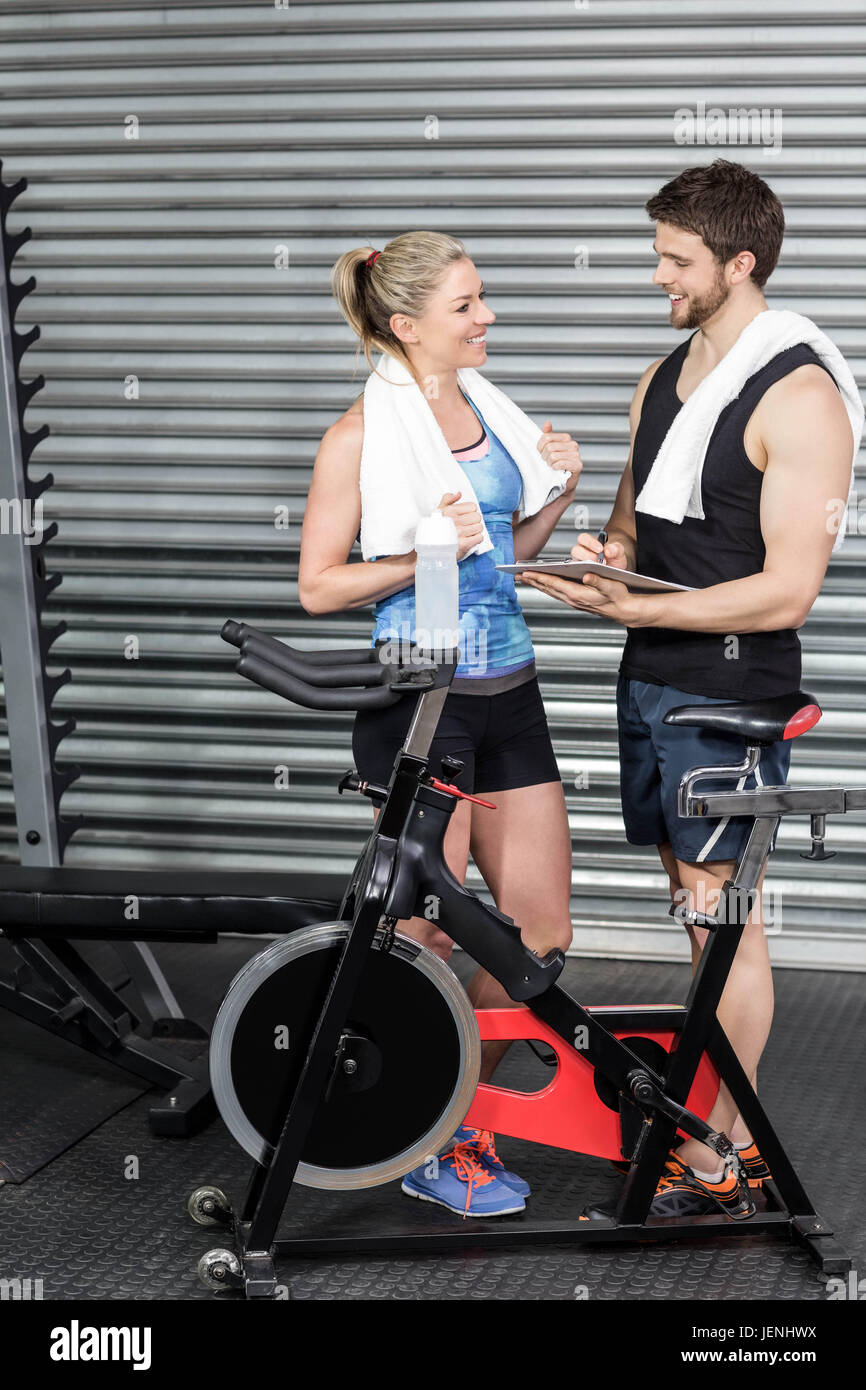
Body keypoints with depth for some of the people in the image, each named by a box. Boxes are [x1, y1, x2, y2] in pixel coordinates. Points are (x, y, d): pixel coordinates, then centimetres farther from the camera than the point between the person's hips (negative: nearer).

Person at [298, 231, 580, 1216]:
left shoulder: (485, 407, 12)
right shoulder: (362, 433, -9)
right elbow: (318, 586, -8)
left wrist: (556, 494, 4)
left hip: (508, 694, 7)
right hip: (420, 697, -7)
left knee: (540, 930, 8)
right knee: (428, 937, 2)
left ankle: (467, 1113, 26)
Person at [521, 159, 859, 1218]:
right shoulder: (662, 380, 13)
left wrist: (630, 608, -22)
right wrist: (604, 552, -1)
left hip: (732, 692, -8)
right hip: (650, 682, 8)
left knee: (724, 918, -2)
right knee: (695, 908, 13)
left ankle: (721, 1162, 5)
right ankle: (711, 1109, 23)